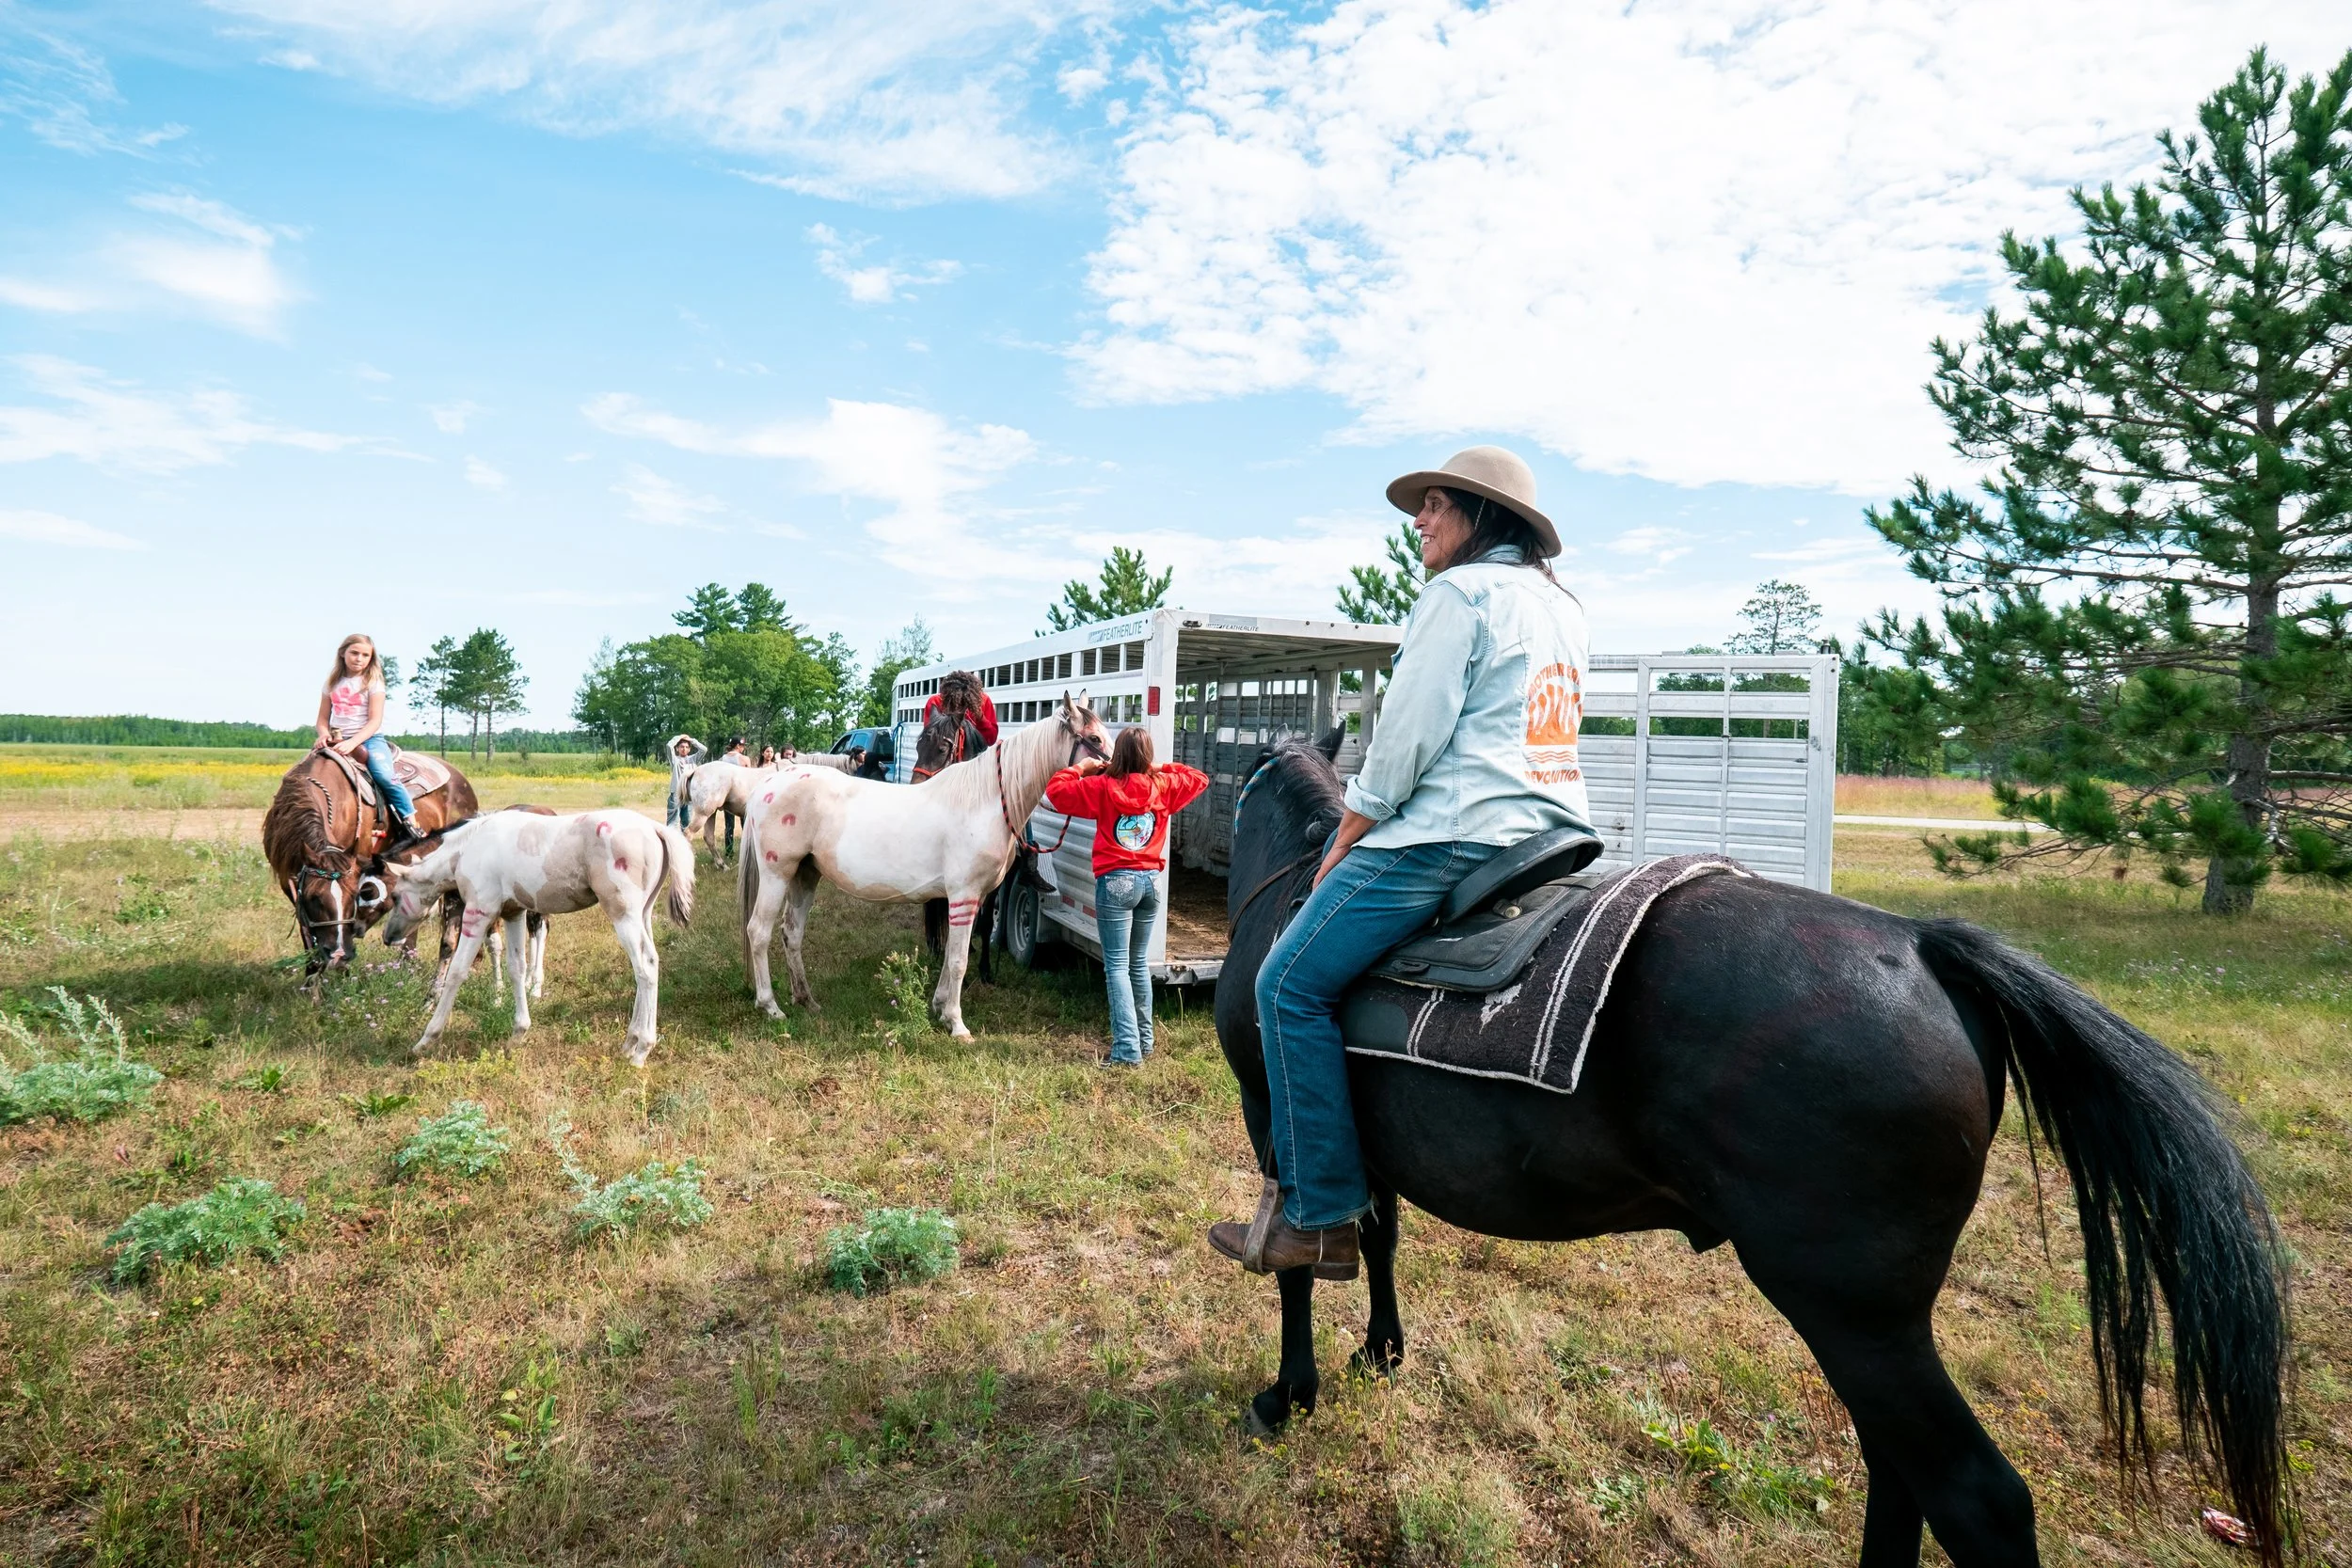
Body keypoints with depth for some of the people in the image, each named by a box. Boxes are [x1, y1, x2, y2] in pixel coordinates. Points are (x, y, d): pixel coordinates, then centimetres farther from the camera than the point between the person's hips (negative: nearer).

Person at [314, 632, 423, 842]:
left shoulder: (373, 682, -1)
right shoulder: (332, 683, 13)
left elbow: (375, 721, -9)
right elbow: (323, 718, 16)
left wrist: (352, 743, -22)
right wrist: (323, 734, -7)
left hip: (369, 738, -5)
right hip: (338, 740, 5)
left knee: (384, 775, -29)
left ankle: (411, 825, -26)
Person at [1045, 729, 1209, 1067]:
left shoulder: (1102, 787, -7)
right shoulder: (1163, 786, 1)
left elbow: (1055, 790, -1)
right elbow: (1199, 779, 18)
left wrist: (1083, 768, 11)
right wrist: (1162, 768, 18)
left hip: (1115, 882, -4)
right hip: (1151, 880, 4)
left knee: (1117, 965, -2)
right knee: (1139, 963, 17)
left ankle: (1127, 1049, -8)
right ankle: (1144, 1040, 25)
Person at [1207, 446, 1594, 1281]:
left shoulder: (1458, 592, -8)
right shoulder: (1563, 606, 19)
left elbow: (1405, 738, -12)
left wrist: (1341, 847, -3)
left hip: (1456, 836, -11)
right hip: (1555, 835, 11)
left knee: (1291, 984, -6)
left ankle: (1321, 1218, -5)